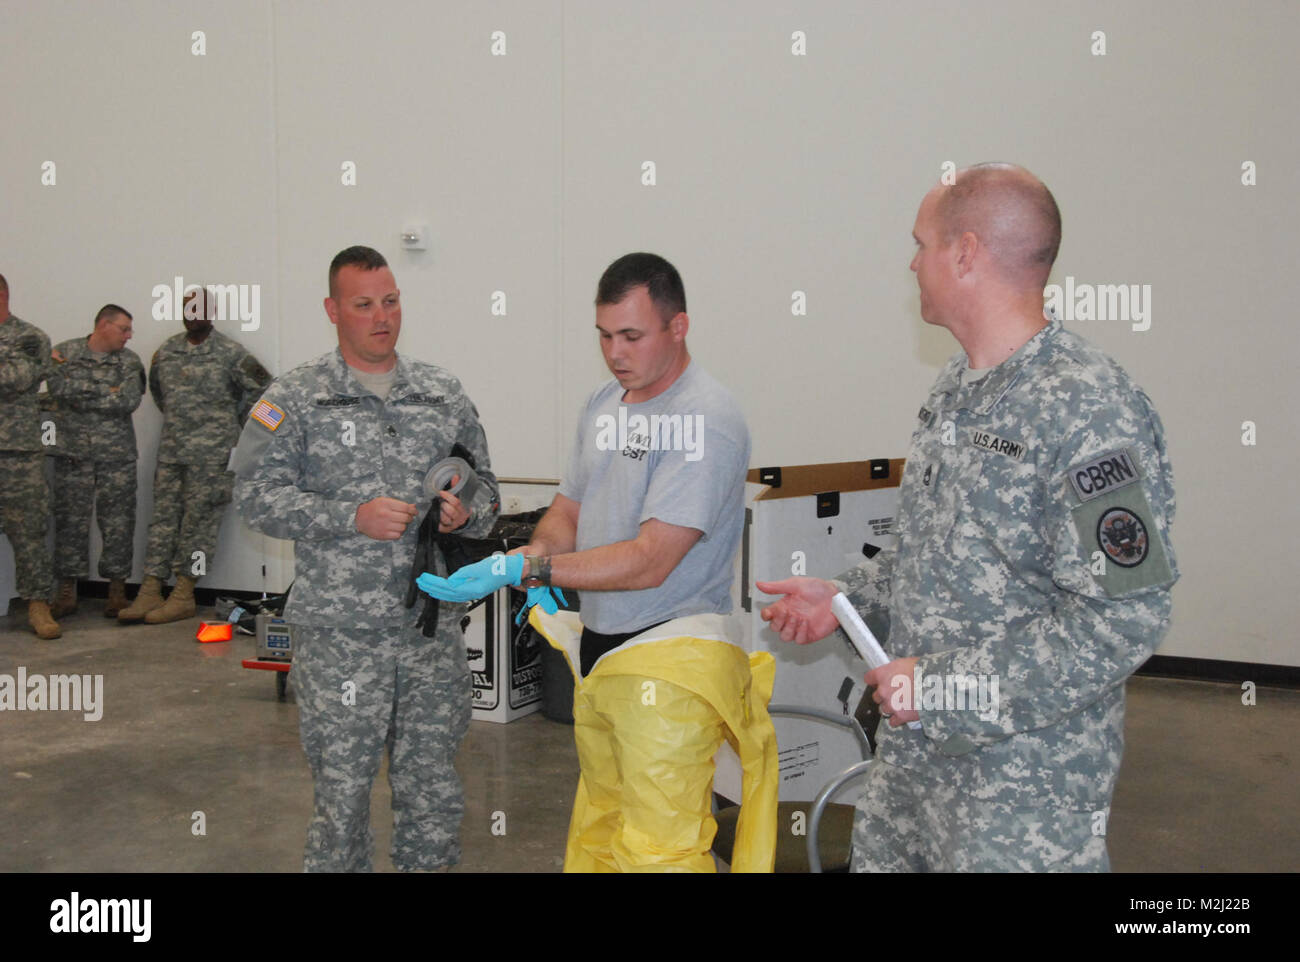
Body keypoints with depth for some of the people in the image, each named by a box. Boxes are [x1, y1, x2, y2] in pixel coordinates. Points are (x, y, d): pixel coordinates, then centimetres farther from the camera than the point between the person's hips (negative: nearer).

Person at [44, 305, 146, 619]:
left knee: (118, 523, 1)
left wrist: (79, 394, -9)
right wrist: (105, 390, -12)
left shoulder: (129, 361, 6)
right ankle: (66, 591, 11)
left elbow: (130, 400, -8)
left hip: (117, 454, 1)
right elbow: (58, 387, -11)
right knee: (70, 521, 2)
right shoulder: (64, 352, 5)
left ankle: (117, 591, 10)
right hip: (72, 452, -1)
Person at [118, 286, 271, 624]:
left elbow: (260, 386, -1)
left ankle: (184, 595, 3)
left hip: (211, 452, -5)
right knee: (163, 516, 5)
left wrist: (233, 420, 1)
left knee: (199, 519, -2)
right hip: (171, 448, 6)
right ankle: (150, 592, 7)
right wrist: (173, 418, 17)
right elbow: (156, 387, 27)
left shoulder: (229, 352, -5)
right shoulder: (167, 350, 11)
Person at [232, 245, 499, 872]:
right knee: (343, 785, 6)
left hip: (434, 626, 3)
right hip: (340, 633, -3)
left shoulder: (444, 394, 10)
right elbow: (257, 495, -6)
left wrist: (468, 512, -8)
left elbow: (484, 485, 15)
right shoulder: (295, 398, 0)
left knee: (433, 784, 12)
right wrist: (352, 517, -17)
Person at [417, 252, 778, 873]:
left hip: (668, 664, -8)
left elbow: (648, 561, -21)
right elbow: (568, 508, 19)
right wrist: (541, 557, -5)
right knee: (595, 832, 17)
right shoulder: (602, 403, 13)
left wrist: (521, 568, -23)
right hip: (596, 650, 8)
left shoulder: (706, 420, -16)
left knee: (657, 850, -6)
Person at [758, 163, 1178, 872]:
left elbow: (1123, 618, -25)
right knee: (877, 857, 17)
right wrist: (847, 599, 9)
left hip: (1024, 770, -8)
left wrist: (949, 685, -23)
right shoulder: (957, 390, 8)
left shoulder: (1089, 408, -21)